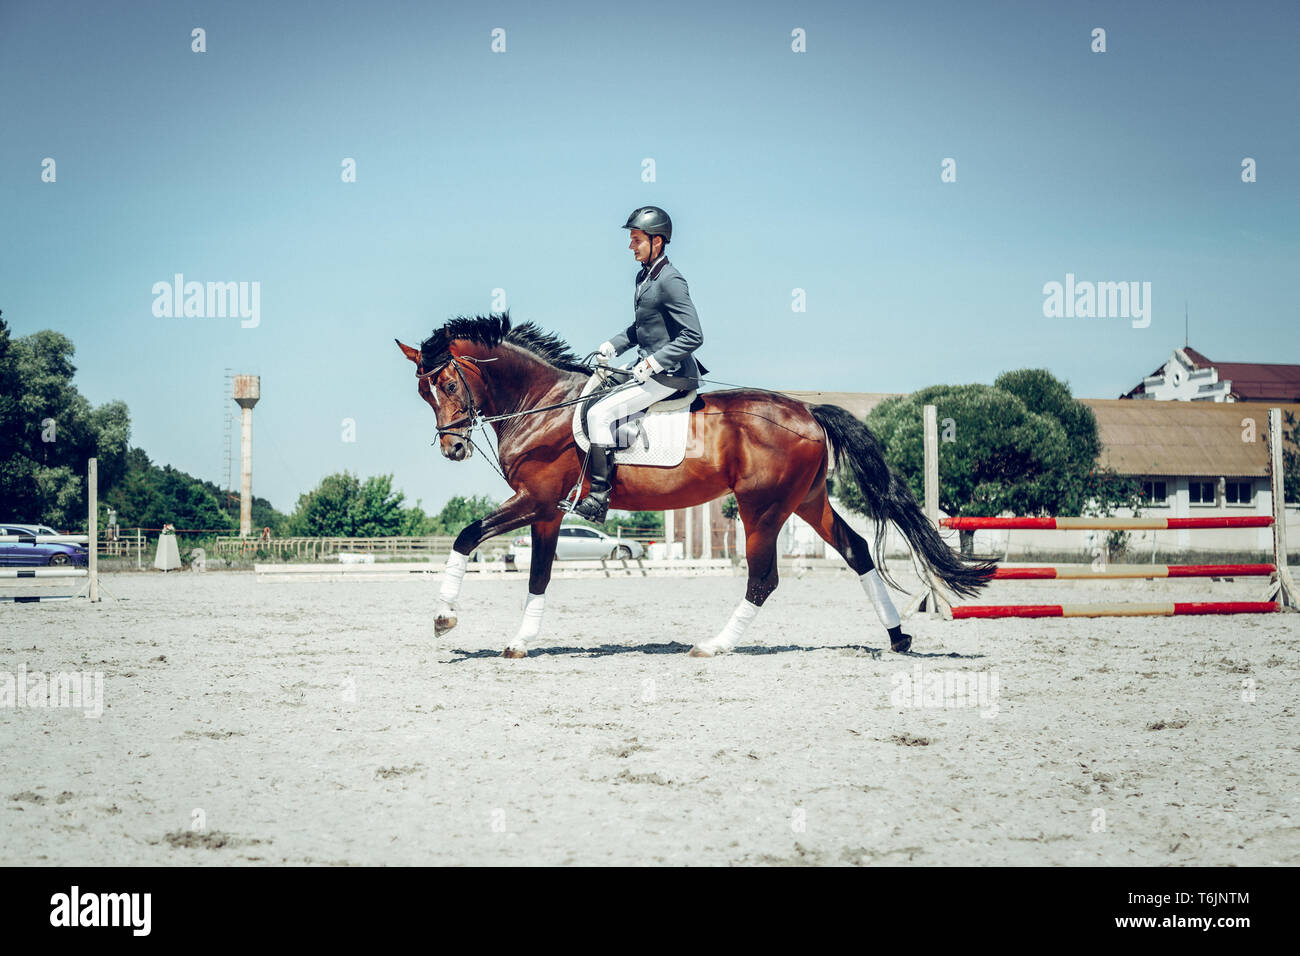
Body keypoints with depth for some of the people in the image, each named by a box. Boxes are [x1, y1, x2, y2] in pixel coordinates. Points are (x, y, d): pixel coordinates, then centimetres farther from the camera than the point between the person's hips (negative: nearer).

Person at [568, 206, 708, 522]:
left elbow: (693, 336, -22)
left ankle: (598, 498, -13)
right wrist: (613, 346, 9)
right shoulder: (644, 277, 11)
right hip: (651, 369, 10)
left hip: (669, 374, -10)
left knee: (599, 413, -17)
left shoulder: (670, 281, -18)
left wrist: (653, 363, -22)